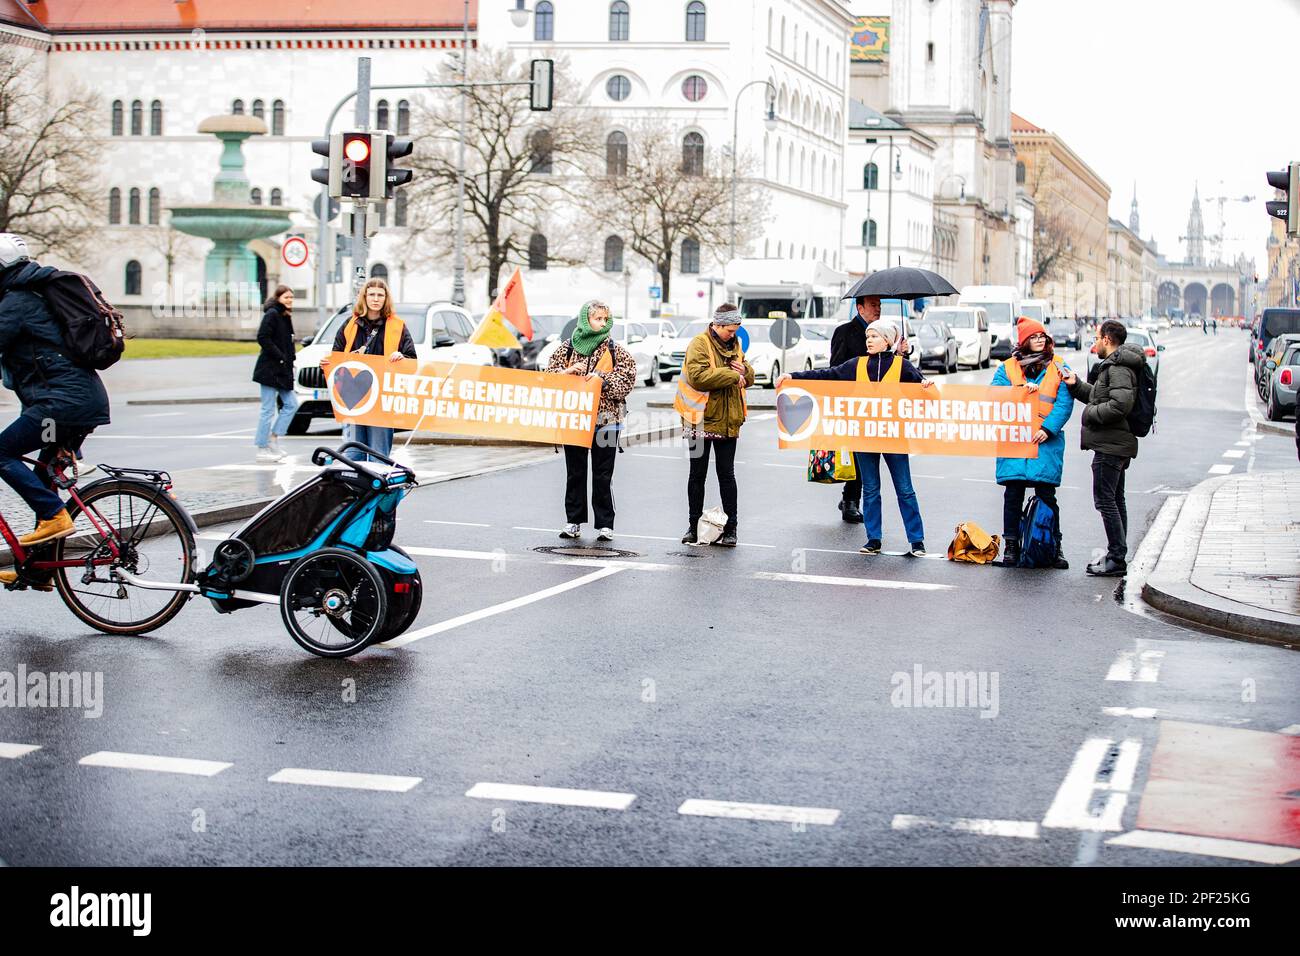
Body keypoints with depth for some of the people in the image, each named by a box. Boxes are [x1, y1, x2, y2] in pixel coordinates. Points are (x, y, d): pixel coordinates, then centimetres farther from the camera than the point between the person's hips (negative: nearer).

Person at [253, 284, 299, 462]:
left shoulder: (285, 317, 15)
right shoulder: (271, 314, -12)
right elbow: (263, 338, -21)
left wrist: (290, 360, 7)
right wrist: (280, 357, -19)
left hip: (282, 370, 9)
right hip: (269, 369, -9)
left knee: (291, 404, 8)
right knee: (268, 409, -4)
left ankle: (273, 439, 14)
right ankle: (262, 449, 2)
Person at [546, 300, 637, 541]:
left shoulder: (616, 351, 2)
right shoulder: (567, 348, 6)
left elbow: (627, 380, -4)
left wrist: (603, 379, -17)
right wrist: (569, 371, -11)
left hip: (605, 419, -2)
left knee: (603, 474, 0)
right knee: (574, 472, 8)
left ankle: (605, 524, 5)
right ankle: (574, 521, 16)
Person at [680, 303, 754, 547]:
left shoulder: (734, 345, 12)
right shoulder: (699, 344, -9)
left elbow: (748, 378, 19)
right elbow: (698, 376, -25)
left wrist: (745, 371, -5)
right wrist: (732, 375, -19)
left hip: (728, 422, 5)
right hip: (701, 420, -5)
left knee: (727, 474, 6)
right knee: (697, 475, 7)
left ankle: (730, 528, 8)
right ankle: (694, 526, 16)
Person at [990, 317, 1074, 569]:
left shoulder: (1058, 368, 7)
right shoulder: (1007, 368, 11)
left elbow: (1064, 403, -1)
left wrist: (1048, 429, -13)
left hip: (1046, 441, -1)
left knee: (1046, 495, -2)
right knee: (1013, 493, 1)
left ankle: (1054, 546, 6)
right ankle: (1011, 545, 10)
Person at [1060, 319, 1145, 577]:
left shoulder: (1119, 368, -17)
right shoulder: (1114, 365, 17)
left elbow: (1120, 405, -28)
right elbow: (1100, 396, 26)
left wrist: (1090, 413, -16)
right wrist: (1076, 385, 18)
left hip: (1111, 444, -11)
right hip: (1114, 443, 11)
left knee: (1105, 500, -9)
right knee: (1115, 500, 15)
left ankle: (1117, 560, -8)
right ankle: (1117, 556, 22)